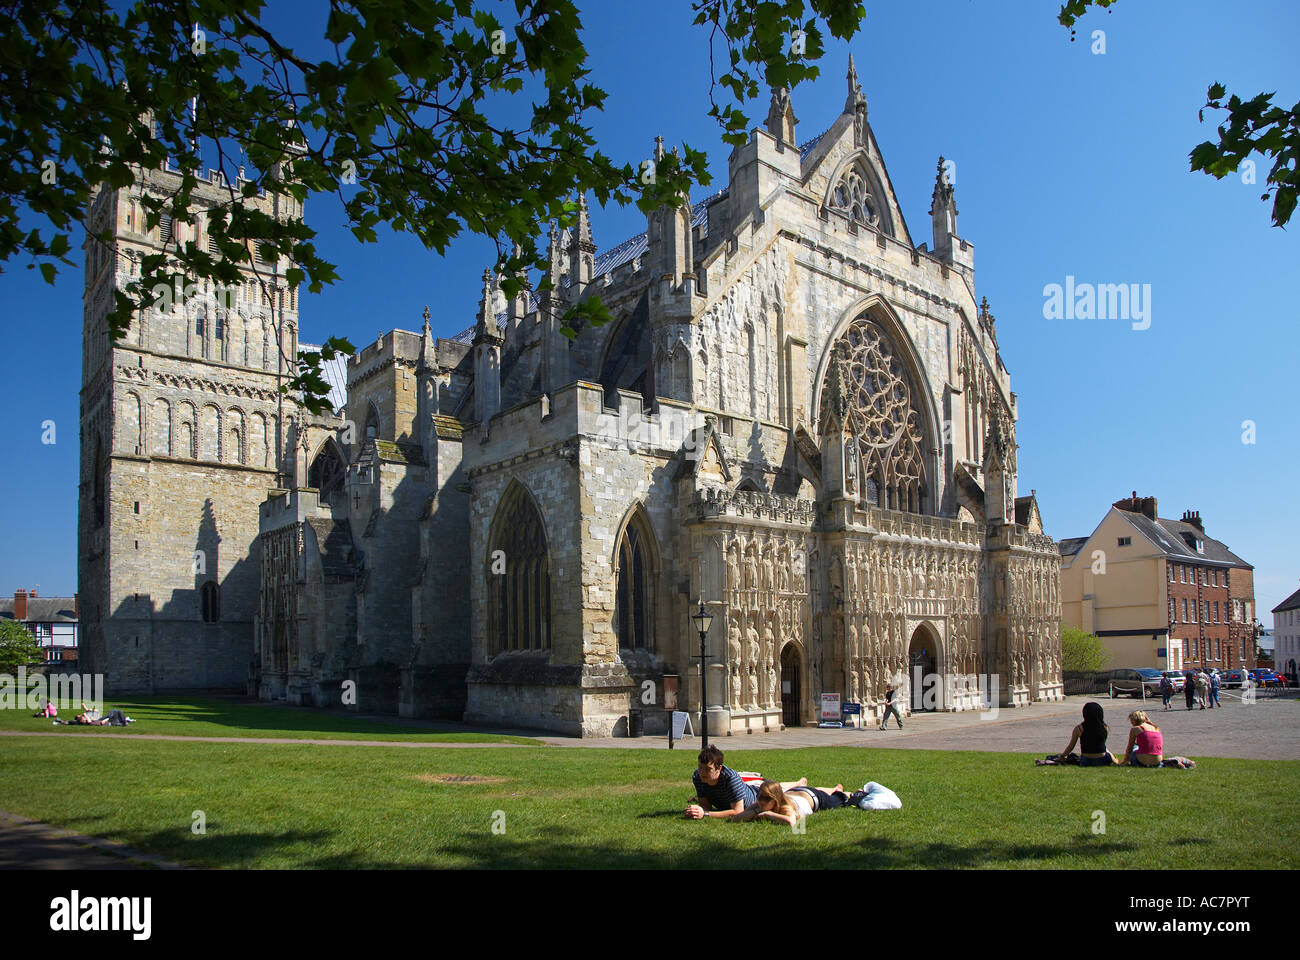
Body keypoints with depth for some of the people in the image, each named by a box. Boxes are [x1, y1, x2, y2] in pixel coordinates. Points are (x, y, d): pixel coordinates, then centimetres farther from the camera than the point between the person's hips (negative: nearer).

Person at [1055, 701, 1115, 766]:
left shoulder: (1079, 729, -11)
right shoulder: (1105, 728, -8)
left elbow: (1070, 747, 1)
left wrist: (1062, 755, 16)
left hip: (1086, 762, -1)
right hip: (1103, 762, 1)